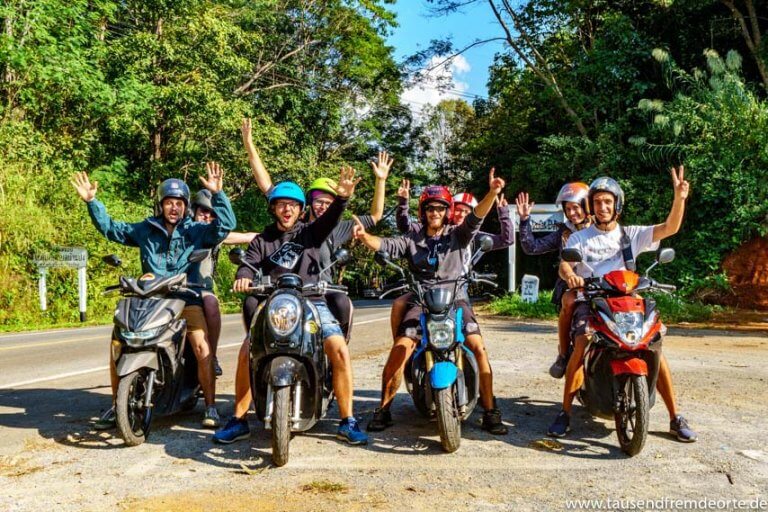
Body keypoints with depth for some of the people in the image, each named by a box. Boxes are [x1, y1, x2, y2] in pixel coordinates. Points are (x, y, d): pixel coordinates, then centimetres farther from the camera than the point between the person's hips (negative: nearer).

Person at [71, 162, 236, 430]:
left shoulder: (197, 231, 6)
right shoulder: (145, 229, 15)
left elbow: (226, 225, -9)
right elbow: (110, 228, 21)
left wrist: (218, 194, -21)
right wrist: (92, 202, 11)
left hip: (188, 299, -2)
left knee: (202, 347, -22)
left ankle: (210, 406, -9)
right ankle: (116, 405, 8)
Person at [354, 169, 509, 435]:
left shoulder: (458, 235, 10)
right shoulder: (412, 240, 12)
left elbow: (476, 217, -7)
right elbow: (386, 245, -2)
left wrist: (492, 193, -26)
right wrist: (364, 236, -24)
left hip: (455, 299, 0)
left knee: (478, 346, -19)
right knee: (400, 349, -16)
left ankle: (490, 412, -7)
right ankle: (383, 410, -2)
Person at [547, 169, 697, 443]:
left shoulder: (631, 234, 14)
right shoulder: (579, 238, 12)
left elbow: (669, 228, 3)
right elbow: (564, 265, -2)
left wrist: (679, 197, -14)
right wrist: (570, 275, -27)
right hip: (590, 301, -1)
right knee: (581, 346, -29)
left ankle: (676, 418, -3)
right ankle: (565, 413, -20)